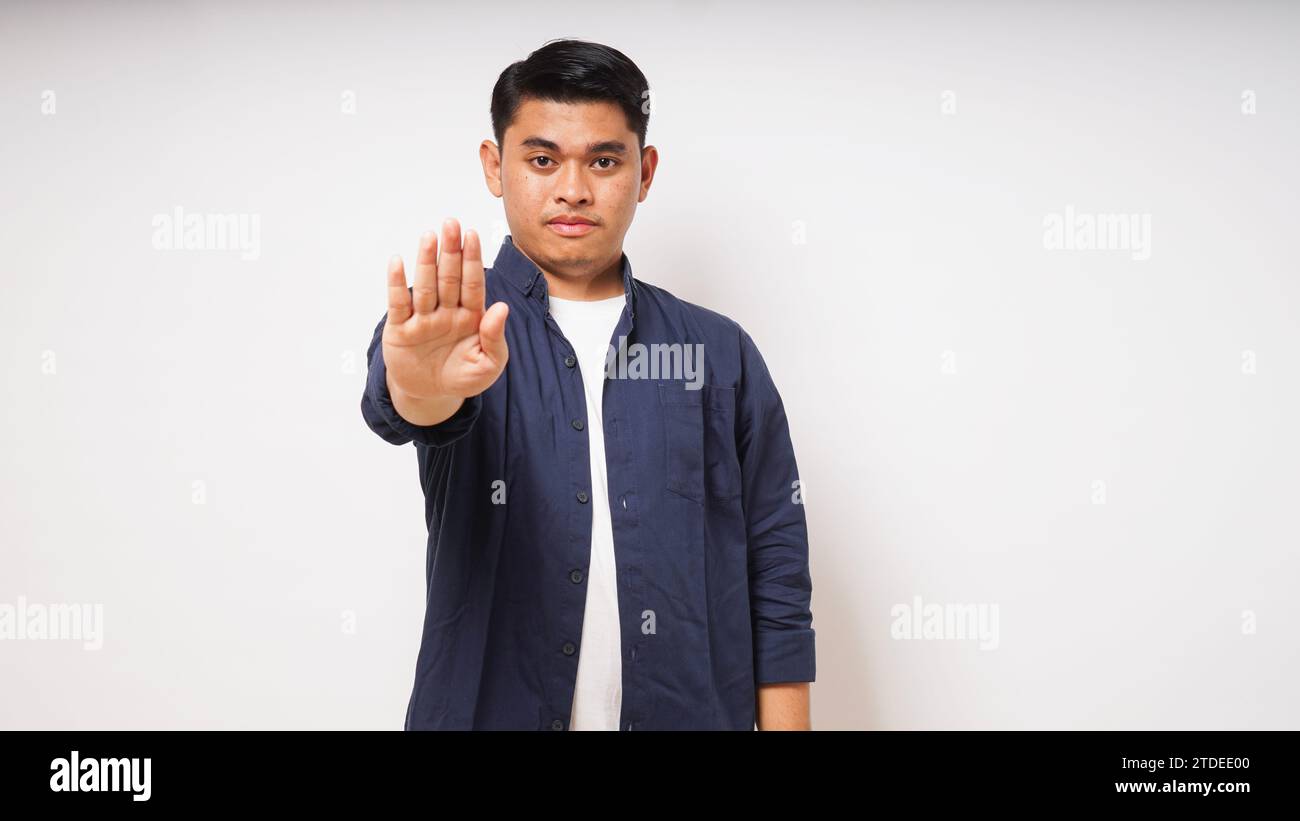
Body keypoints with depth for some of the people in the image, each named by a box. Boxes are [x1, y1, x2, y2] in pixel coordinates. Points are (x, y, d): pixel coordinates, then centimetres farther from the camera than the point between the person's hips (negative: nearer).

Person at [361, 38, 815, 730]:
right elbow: (395, 400, -25)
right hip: (491, 706, -1)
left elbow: (775, 575, 1)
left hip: (688, 710, 1)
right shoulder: (446, 329, -2)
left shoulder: (720, 353, 1)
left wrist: (785, 725, -5)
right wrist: (422, 387, -47)